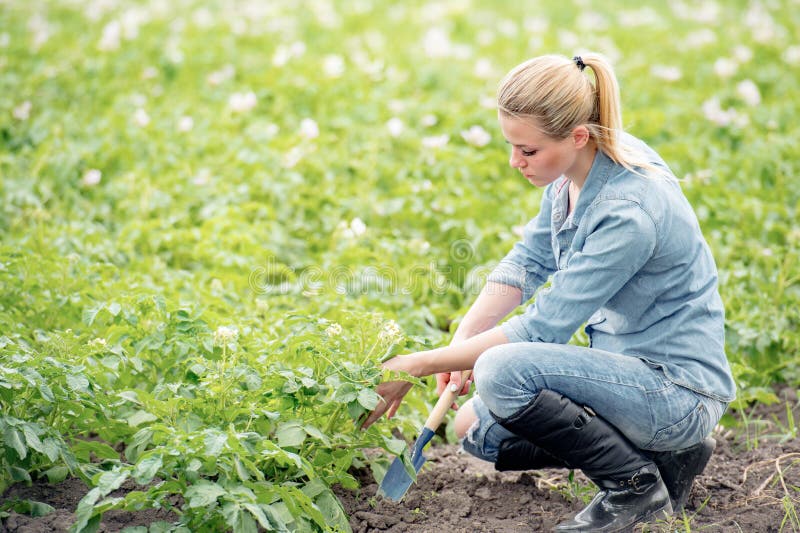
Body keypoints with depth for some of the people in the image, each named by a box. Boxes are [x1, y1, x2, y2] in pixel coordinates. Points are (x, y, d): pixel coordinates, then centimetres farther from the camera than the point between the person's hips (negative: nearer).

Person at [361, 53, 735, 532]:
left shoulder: (628, 212, -30)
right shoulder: (580, 165, -4)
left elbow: (543, 329, -26)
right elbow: (530, 259, 6)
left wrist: (416, 366, -22)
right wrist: (462, 340, -8)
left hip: (679, 390, -9)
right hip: (628, 366, 9)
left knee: (504, 372, -29)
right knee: (476, 429, 11)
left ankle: (639, 484, -9)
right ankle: (663, 452, 12)